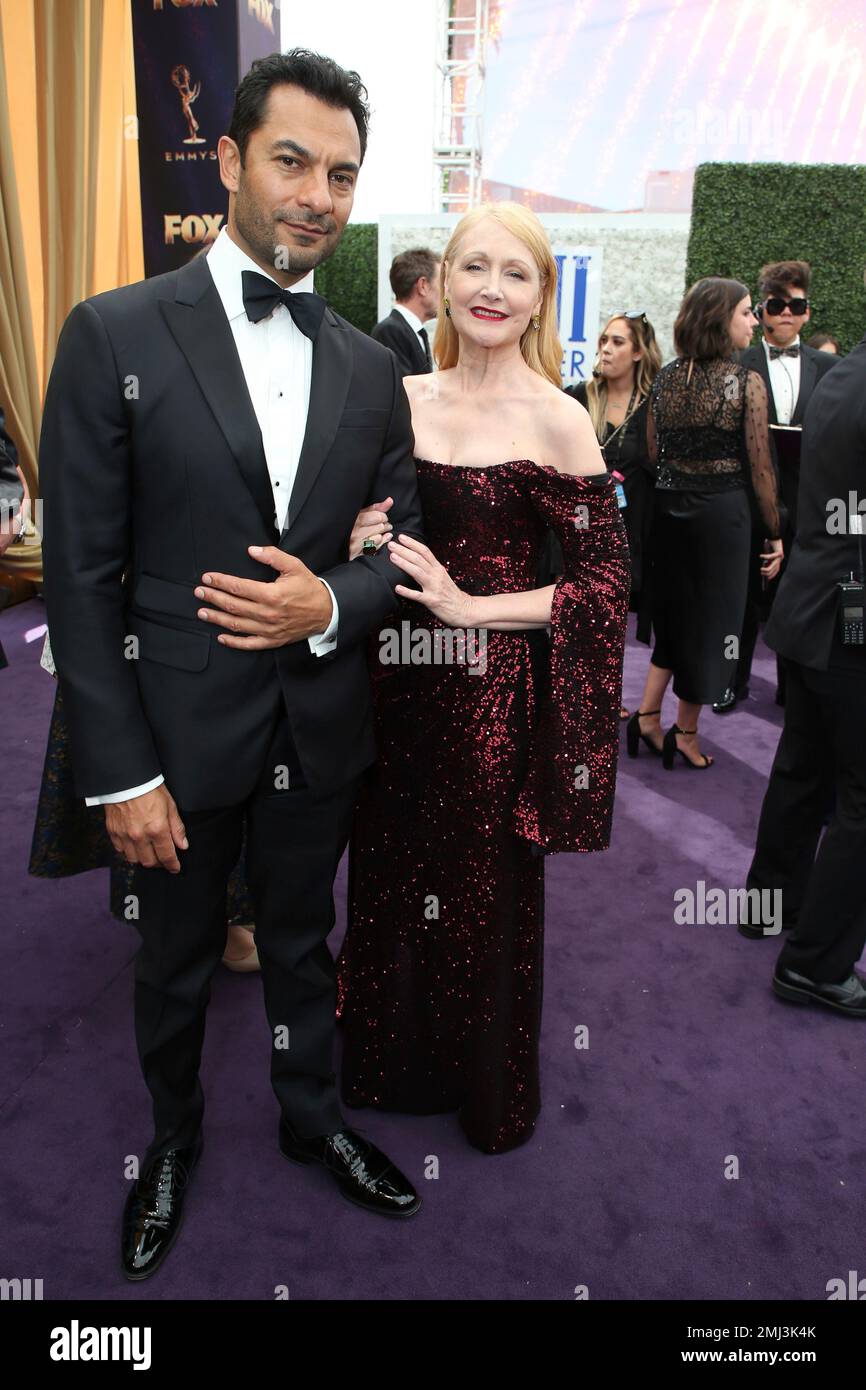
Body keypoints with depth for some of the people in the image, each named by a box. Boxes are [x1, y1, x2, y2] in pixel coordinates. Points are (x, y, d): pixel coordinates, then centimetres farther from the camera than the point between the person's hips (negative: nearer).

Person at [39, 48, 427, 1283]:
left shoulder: (370, 370, 3)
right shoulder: (116, 335, -9)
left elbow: (406, 548, 7)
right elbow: (80, 574, -11)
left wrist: (332, 605, -16)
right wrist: (120, 772, -13)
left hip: (321, 729, 3)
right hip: (180, 730, -2)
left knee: (302, 943, 23)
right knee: (176, 963, 19)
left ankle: (313, 1118, 48)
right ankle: (174, 1137, 47)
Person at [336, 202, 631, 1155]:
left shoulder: (556, 421, -10)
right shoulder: (401, 398, 5)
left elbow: (605, 581, -10)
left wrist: (470, 606, -16)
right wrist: (359, 545, -7)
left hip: (490, 693, -5)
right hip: (394, 681, 5)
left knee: (484, 894, 11)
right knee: (388, 879, 17)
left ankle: (490, 1095, 38)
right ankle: (391, 1065, 43)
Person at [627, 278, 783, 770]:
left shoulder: (666, 377, 3)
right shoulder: (748, 382, -11)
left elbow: (651, 452, 5)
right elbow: (760, 467, -9)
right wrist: (775, 533, -1)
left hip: (670, 507, 5)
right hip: (722, 511, -5)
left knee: (673, 613, 20)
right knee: (711, 619, 8)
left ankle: (648, 715, 17)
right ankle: (686, 733, 18)